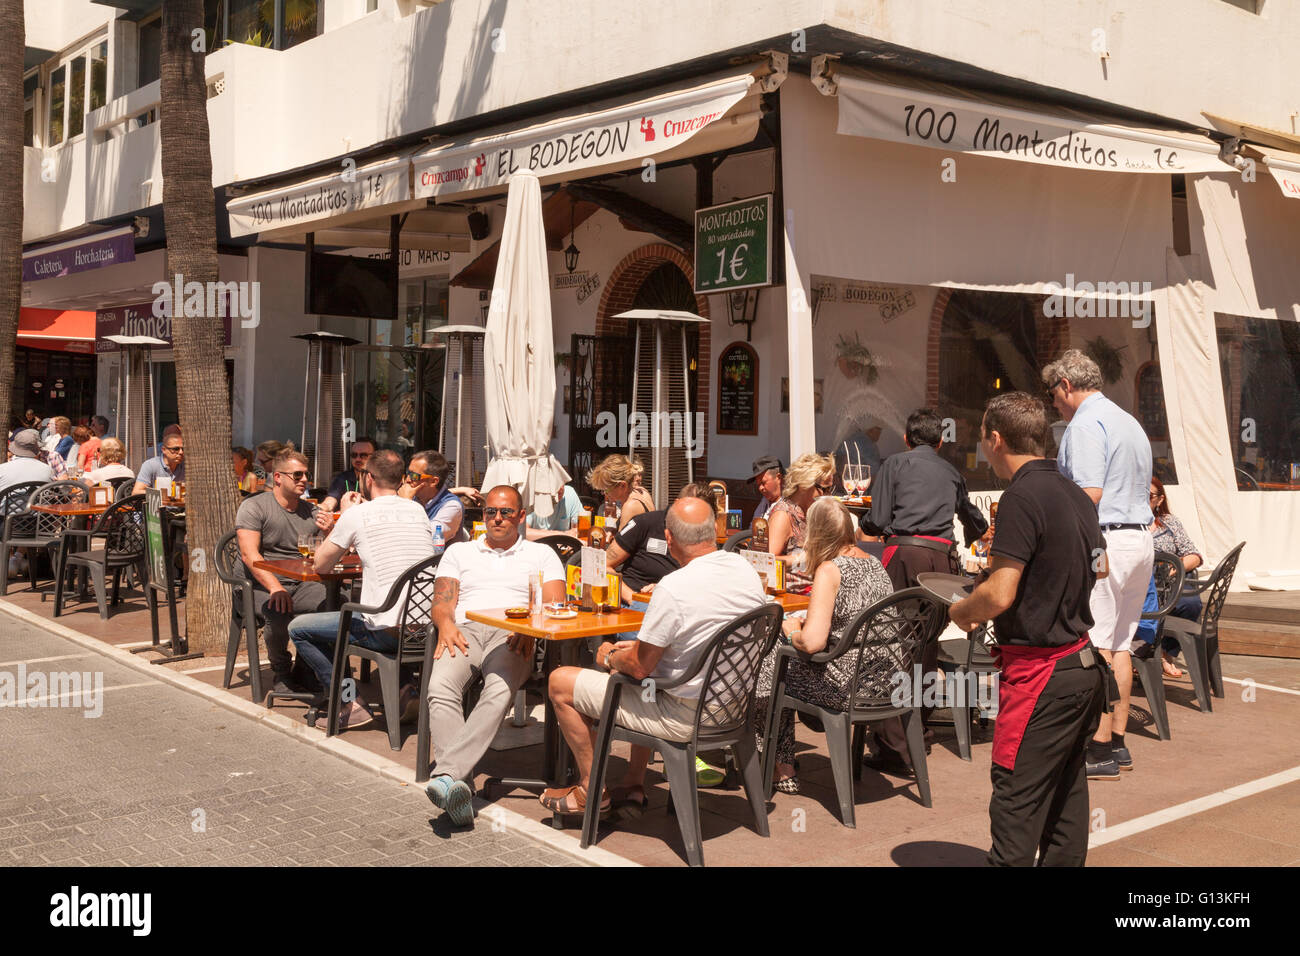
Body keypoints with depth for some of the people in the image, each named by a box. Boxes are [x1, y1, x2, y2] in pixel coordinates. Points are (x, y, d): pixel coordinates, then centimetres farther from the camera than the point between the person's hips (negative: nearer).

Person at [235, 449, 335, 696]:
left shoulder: (311, 512, 17)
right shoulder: (254, 507, 1)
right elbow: (249, 554, -12)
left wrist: (329, 533, -7)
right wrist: (275, 588, -26)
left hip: (304, 583, 4)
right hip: (262, 584, -4)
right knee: (278, 612, -37)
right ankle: (282, 673, -7)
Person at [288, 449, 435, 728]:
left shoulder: (357, 513, -5)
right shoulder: (417, 510, 11)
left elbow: (321, 565, 8)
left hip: (388, 632, -6)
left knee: (298, 628, 11)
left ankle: (350, 705, 7)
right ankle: (403, 687, 19)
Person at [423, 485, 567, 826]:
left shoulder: (541, 554, 23)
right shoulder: (459, 551, 29)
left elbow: (556, 605, 8)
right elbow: (442, 602, 17)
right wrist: (446, 624, -8)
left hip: (513, 636, -1)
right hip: (466, 630, 2)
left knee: (499, 691, -37)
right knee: (441, 688, -33)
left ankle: (446, 775, -50)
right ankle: (459, 787, -45)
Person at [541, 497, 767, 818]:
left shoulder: (674, 588, -27)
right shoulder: (747, 570, -2)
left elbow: (639, 667, -18)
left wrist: (610, 657, 4)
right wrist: (639, 647, 13)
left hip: (685, 716, -8)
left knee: (561, 682, 2)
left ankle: (590, 790, 18)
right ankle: (634, 784, 35)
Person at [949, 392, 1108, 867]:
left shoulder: (1022, 497, -18)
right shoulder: (1075, 494, 10)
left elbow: (999, 595, -23)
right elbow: (1099, 569, 25)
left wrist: (959, 610, -4)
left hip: (1039, 671, -9)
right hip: (1083, 663, 9)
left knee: (1016, 799, -3)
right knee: (1066, 788, 17)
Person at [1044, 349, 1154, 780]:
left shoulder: (1084, 424, -11)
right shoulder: (1130, 422, 19)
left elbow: (1090, 493, -21)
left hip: (1102, 542, -10)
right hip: (1141, 538, 10)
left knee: (1093, 646, -7)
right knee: (1119, 644, 13)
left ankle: (1101, 752, -6)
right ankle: (1118, 743, 19)